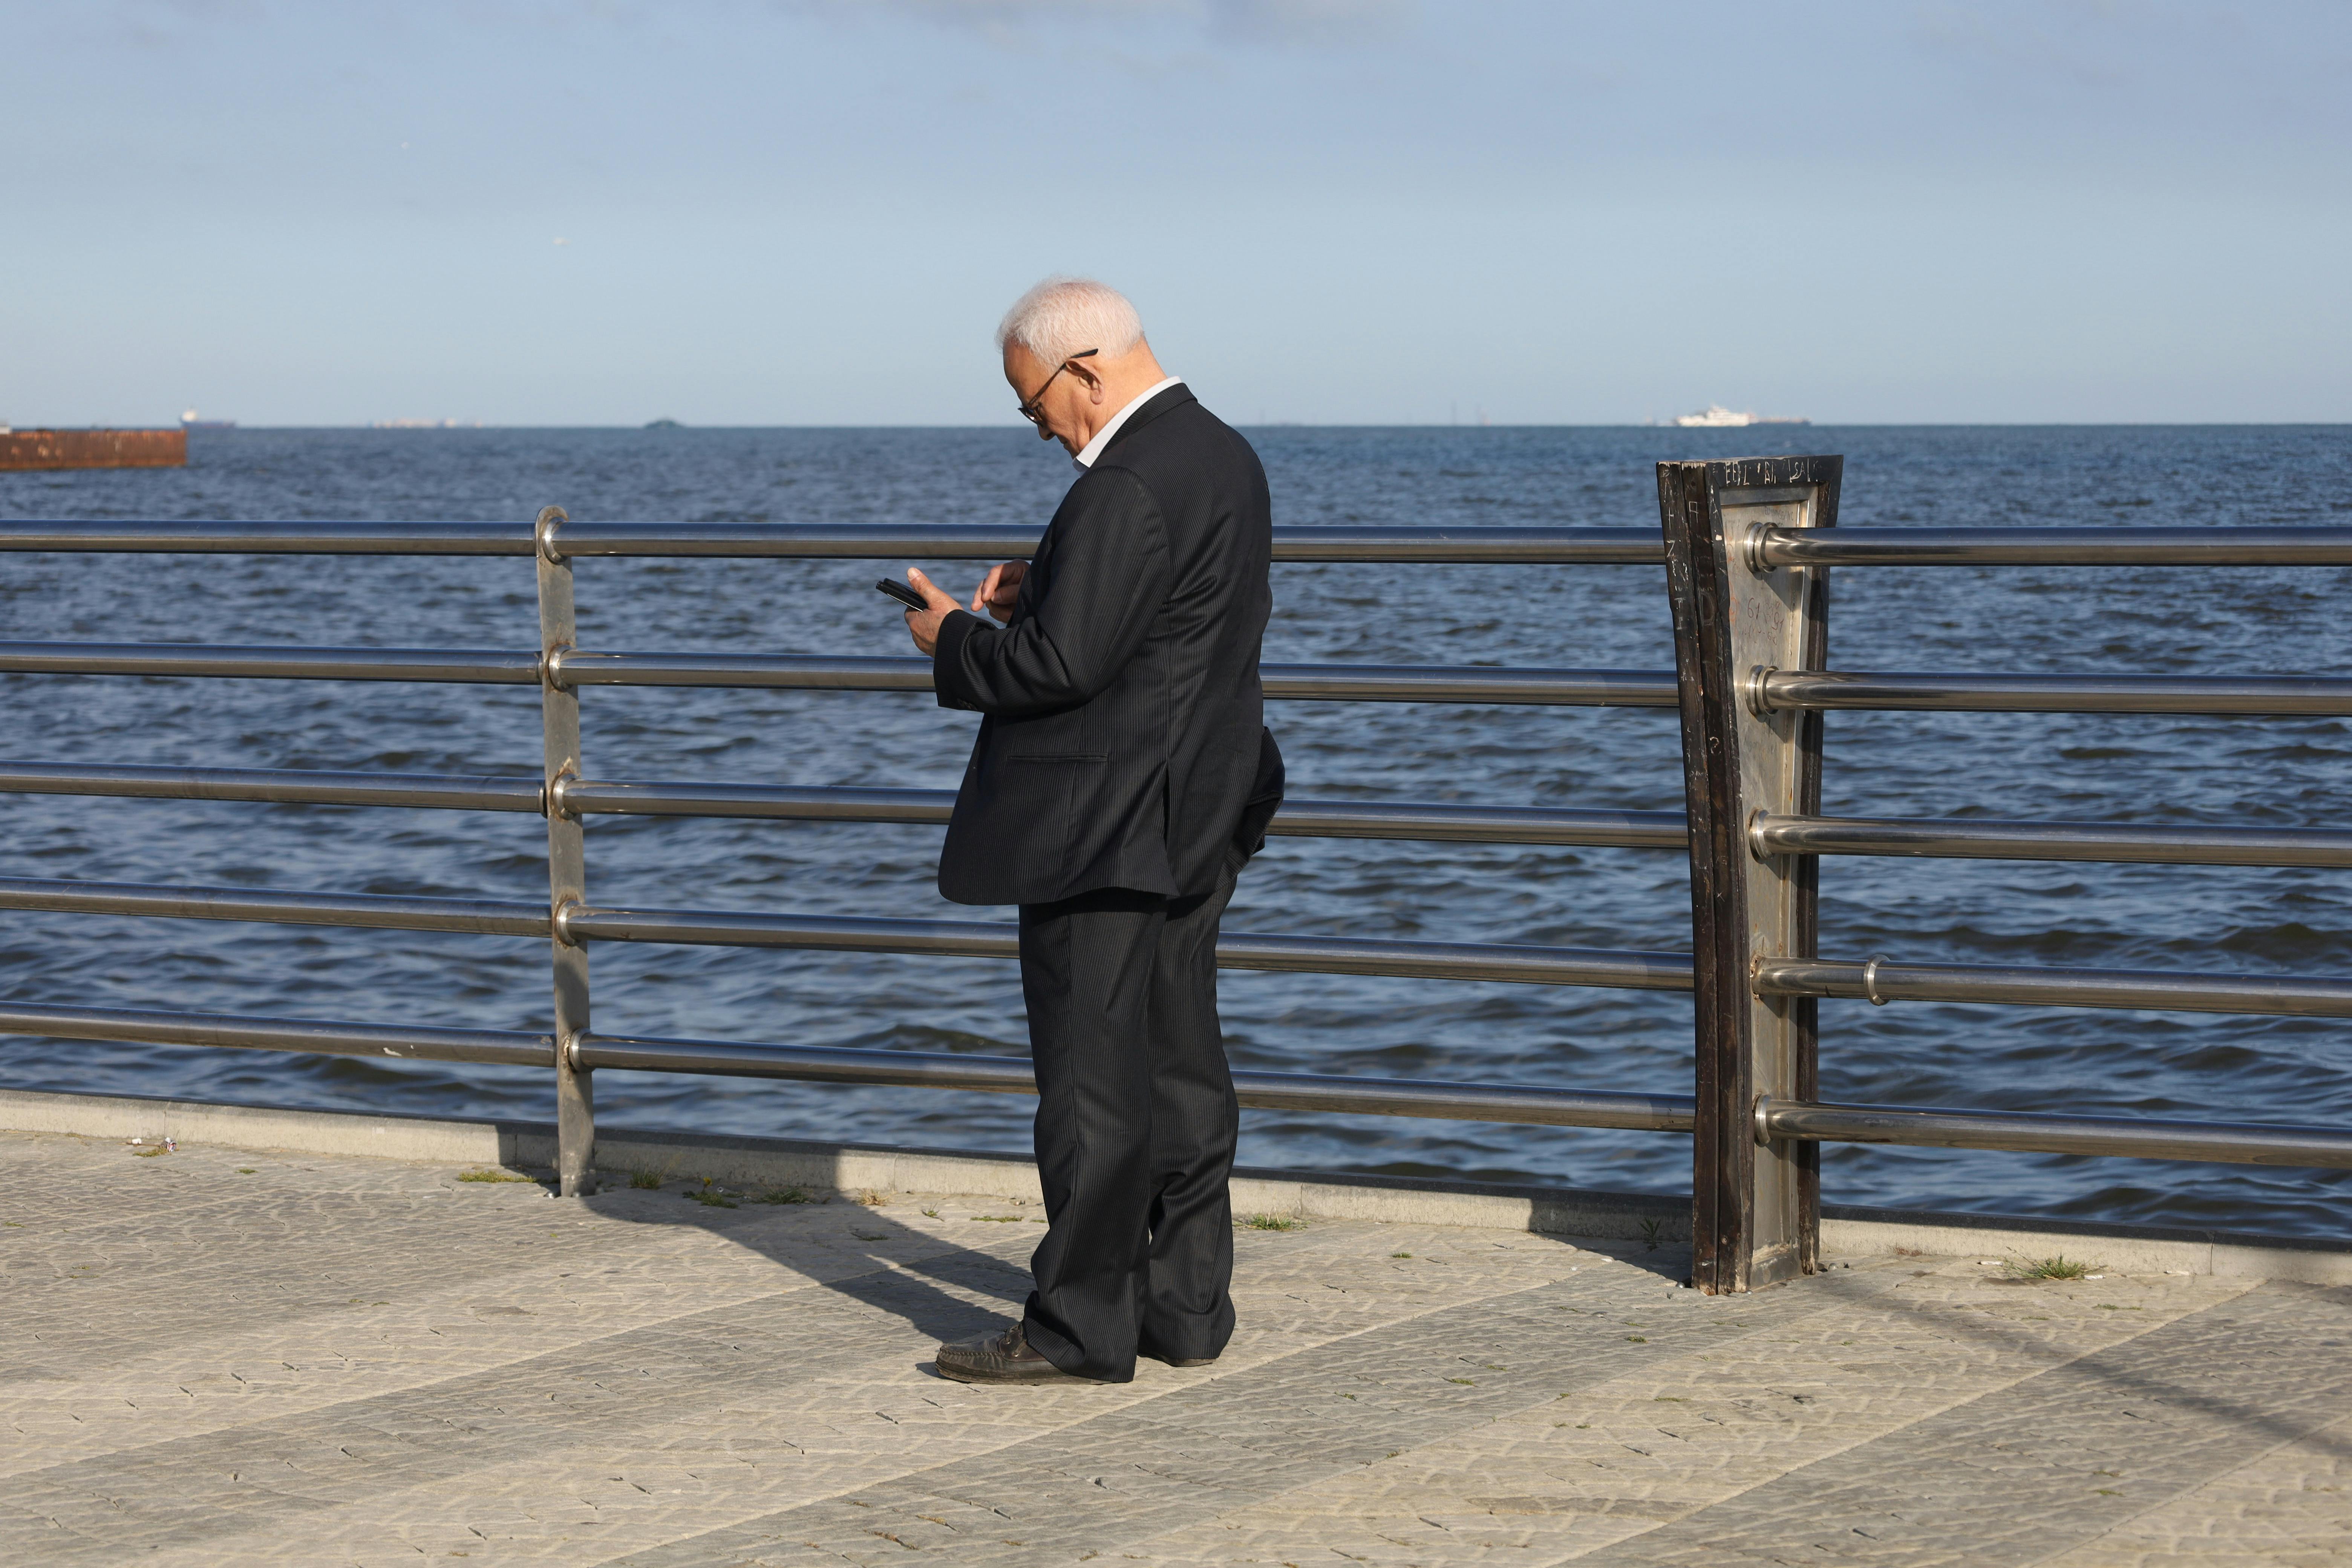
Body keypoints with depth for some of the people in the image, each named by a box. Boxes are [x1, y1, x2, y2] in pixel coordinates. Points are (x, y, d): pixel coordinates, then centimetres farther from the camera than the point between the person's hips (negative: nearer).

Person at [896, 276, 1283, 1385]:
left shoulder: (1126, 490, -21)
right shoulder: (1226, 456, 11)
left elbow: (1062, 665, -24)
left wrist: (957, 641, -7)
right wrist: (1049, 589, 12)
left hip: (1104, 832, -10)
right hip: (1200, 817, 10)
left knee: (1091, 1075, -4)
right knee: (1180, 1063, 14)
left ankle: (1079, 1326, 1)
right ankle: (1186, 1306, 20)